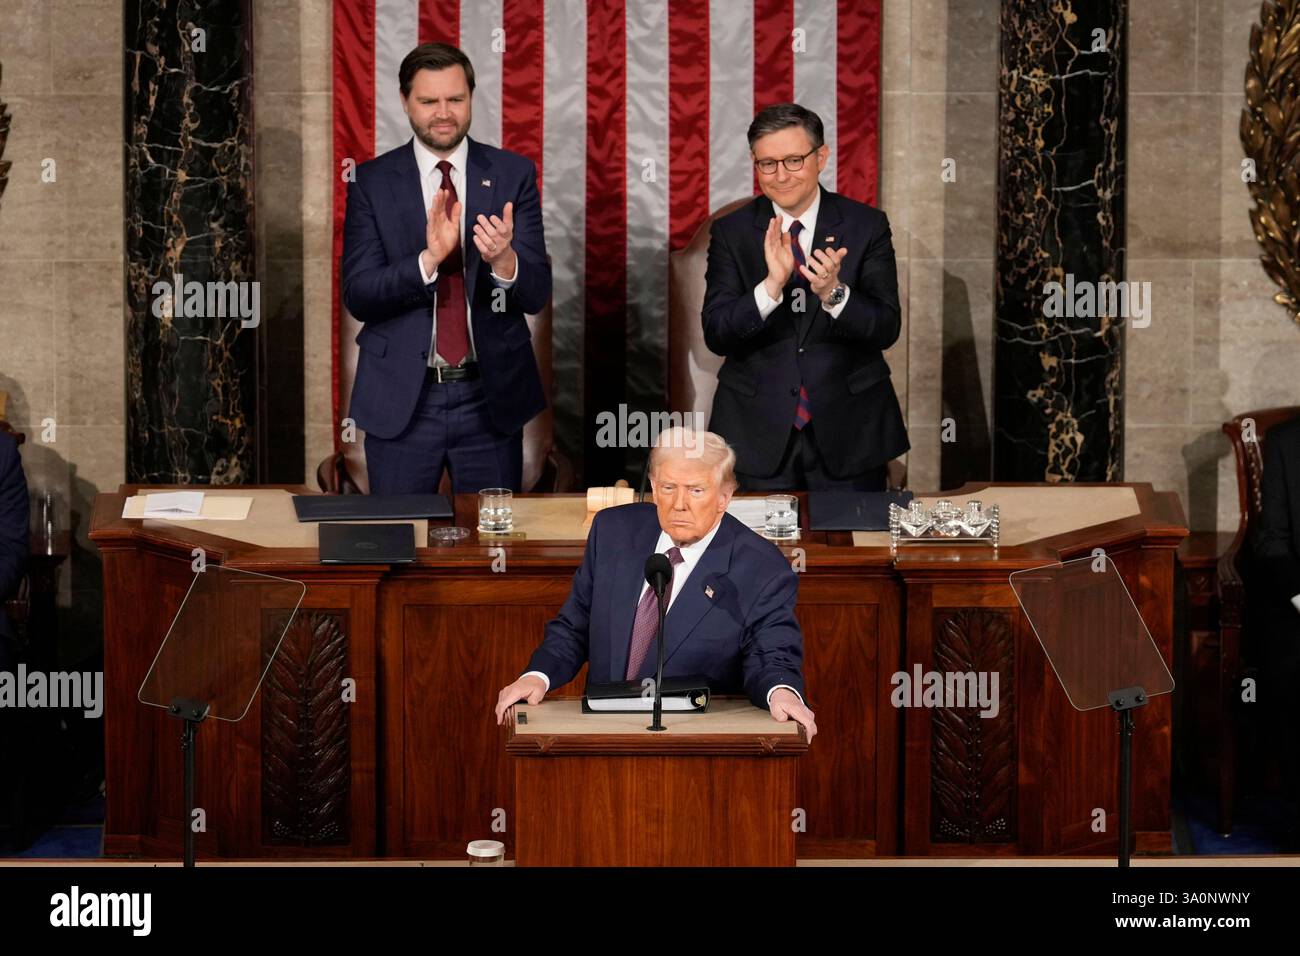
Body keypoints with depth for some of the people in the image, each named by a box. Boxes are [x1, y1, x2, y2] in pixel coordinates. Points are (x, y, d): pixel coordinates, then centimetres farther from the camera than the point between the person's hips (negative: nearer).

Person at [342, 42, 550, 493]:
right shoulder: (371, 181, -1)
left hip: (491, 395, 1)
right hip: (401, 400, 0)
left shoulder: (513, 174, 0)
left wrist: (504, 260, -27)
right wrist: (429, 258, -24)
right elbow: (357, 295, -8)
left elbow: (536, 294, -4)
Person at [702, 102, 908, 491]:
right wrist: (771, 286, -26)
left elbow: (886, 329, -8)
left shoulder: (867, 225, -2)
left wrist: (834, 292, -27)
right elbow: (716, 334, -10)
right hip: (759, 434, 0)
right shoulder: (731, 232, -1)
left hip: (849, 431, 0)